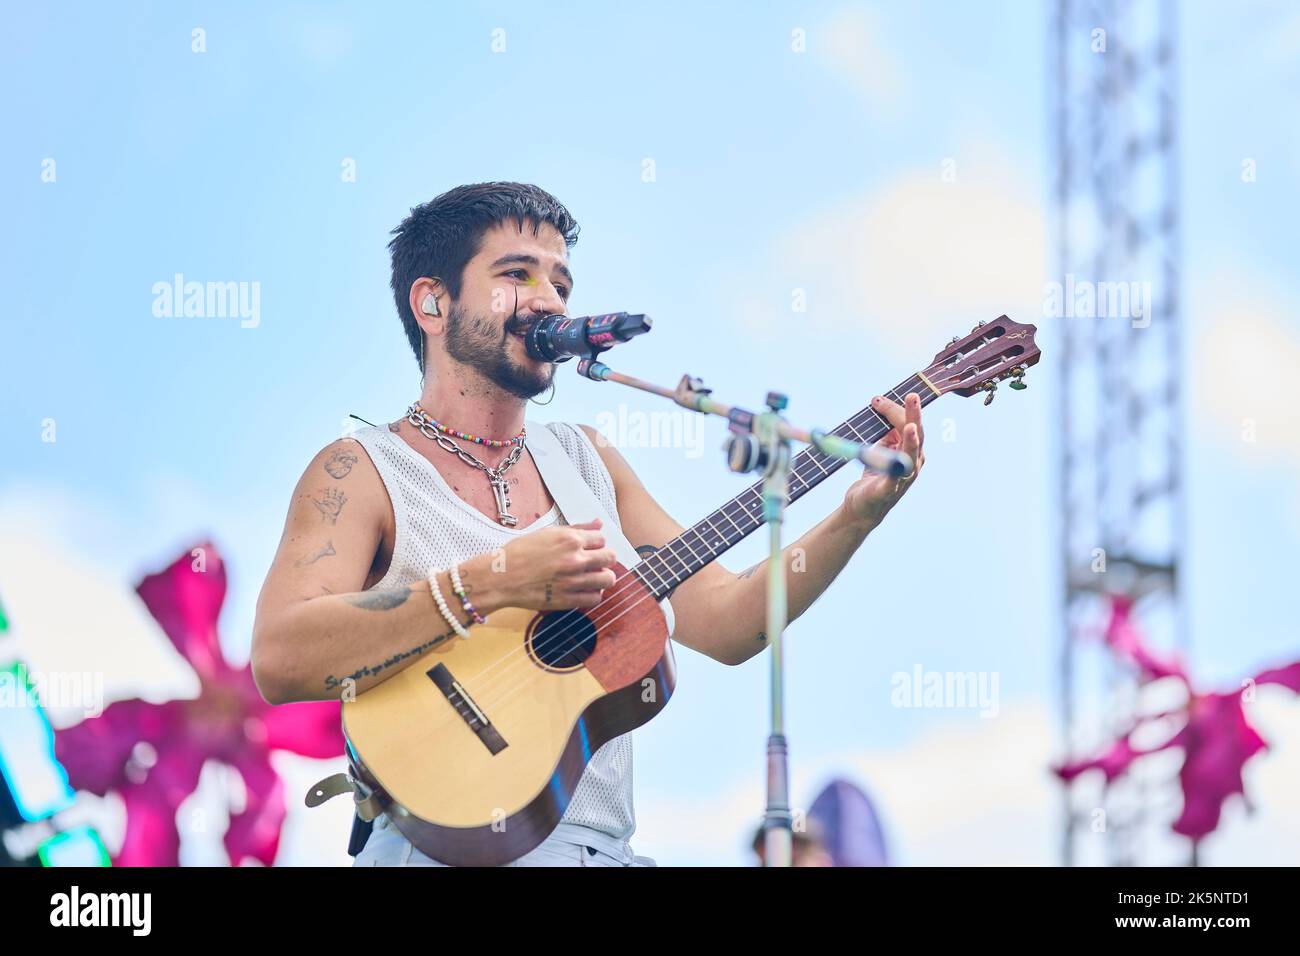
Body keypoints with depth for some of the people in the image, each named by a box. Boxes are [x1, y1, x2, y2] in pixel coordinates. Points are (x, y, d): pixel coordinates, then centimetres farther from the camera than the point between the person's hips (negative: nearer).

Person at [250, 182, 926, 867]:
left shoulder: (585, 458, 17)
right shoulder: (363, 471, -2)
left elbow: (724, 623, 13)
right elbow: (279, 662, -18)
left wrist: (855, 517, 0)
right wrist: (489, 584, -24)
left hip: (604, 848, 6)